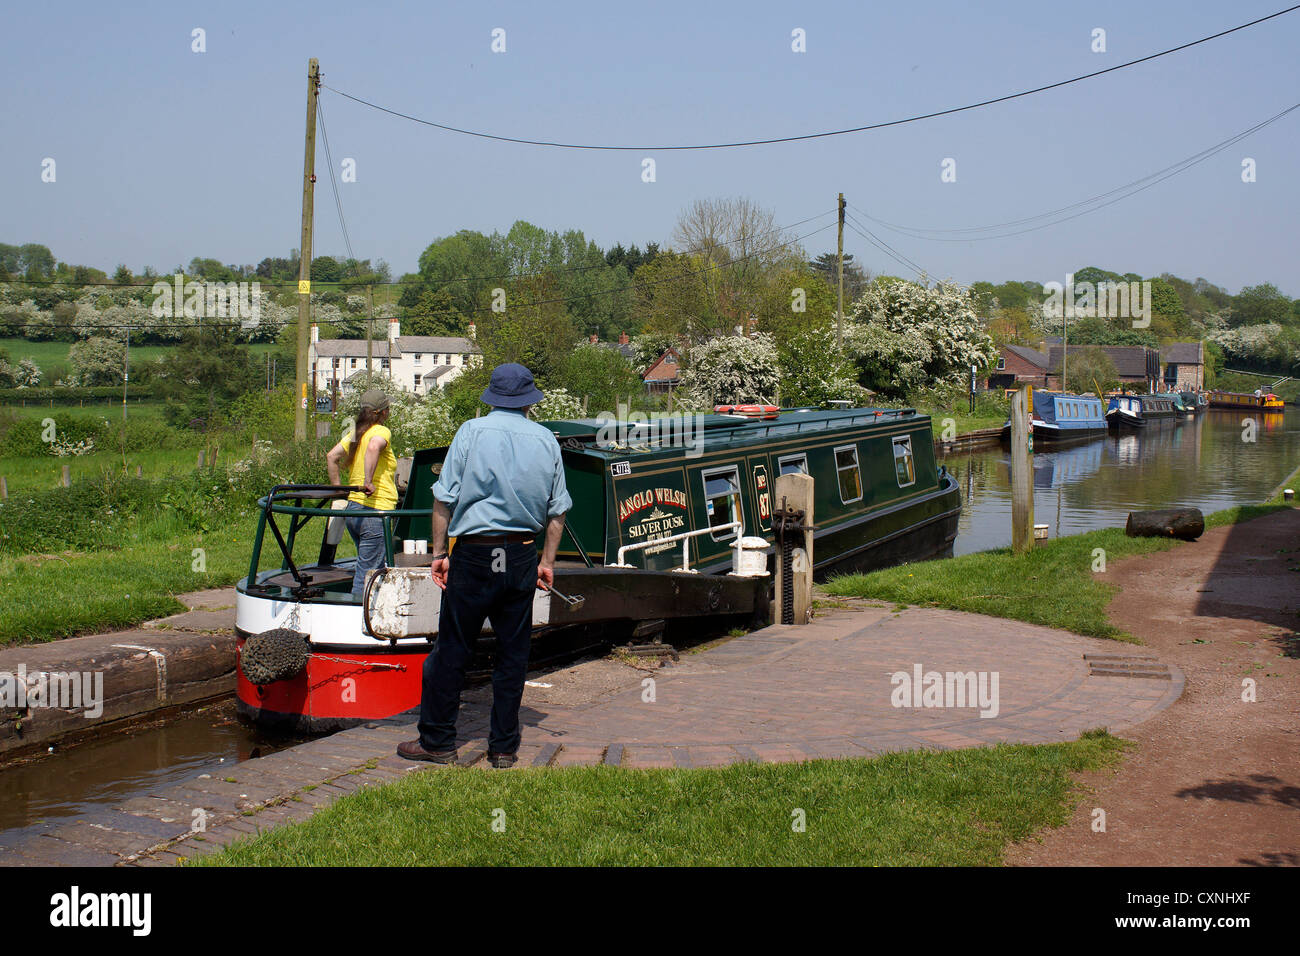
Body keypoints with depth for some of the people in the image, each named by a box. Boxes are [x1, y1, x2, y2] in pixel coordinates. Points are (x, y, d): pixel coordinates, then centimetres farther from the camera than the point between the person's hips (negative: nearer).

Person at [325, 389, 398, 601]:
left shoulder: (355, 433, 16)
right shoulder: (382, 431, -7)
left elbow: (331, 456, 14)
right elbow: (373, 447, -29)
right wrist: (368, 482, -28)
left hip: (352, 509, 8)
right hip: (374, 511, -8)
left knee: (380, 569, 19)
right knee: (366, 573, -5)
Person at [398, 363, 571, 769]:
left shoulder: (472, 431, -2)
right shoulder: (546, 440, 6)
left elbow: (445, 499, -4)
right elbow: (557, 510, 9)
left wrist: (439, 553, 2)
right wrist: (547, 561, 16)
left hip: (474, 554, -3)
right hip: (522, 558, 3)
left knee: (451, 651, 5)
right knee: (513, 654, 9)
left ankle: (438, 742, 11)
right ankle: (503, 747, 15)